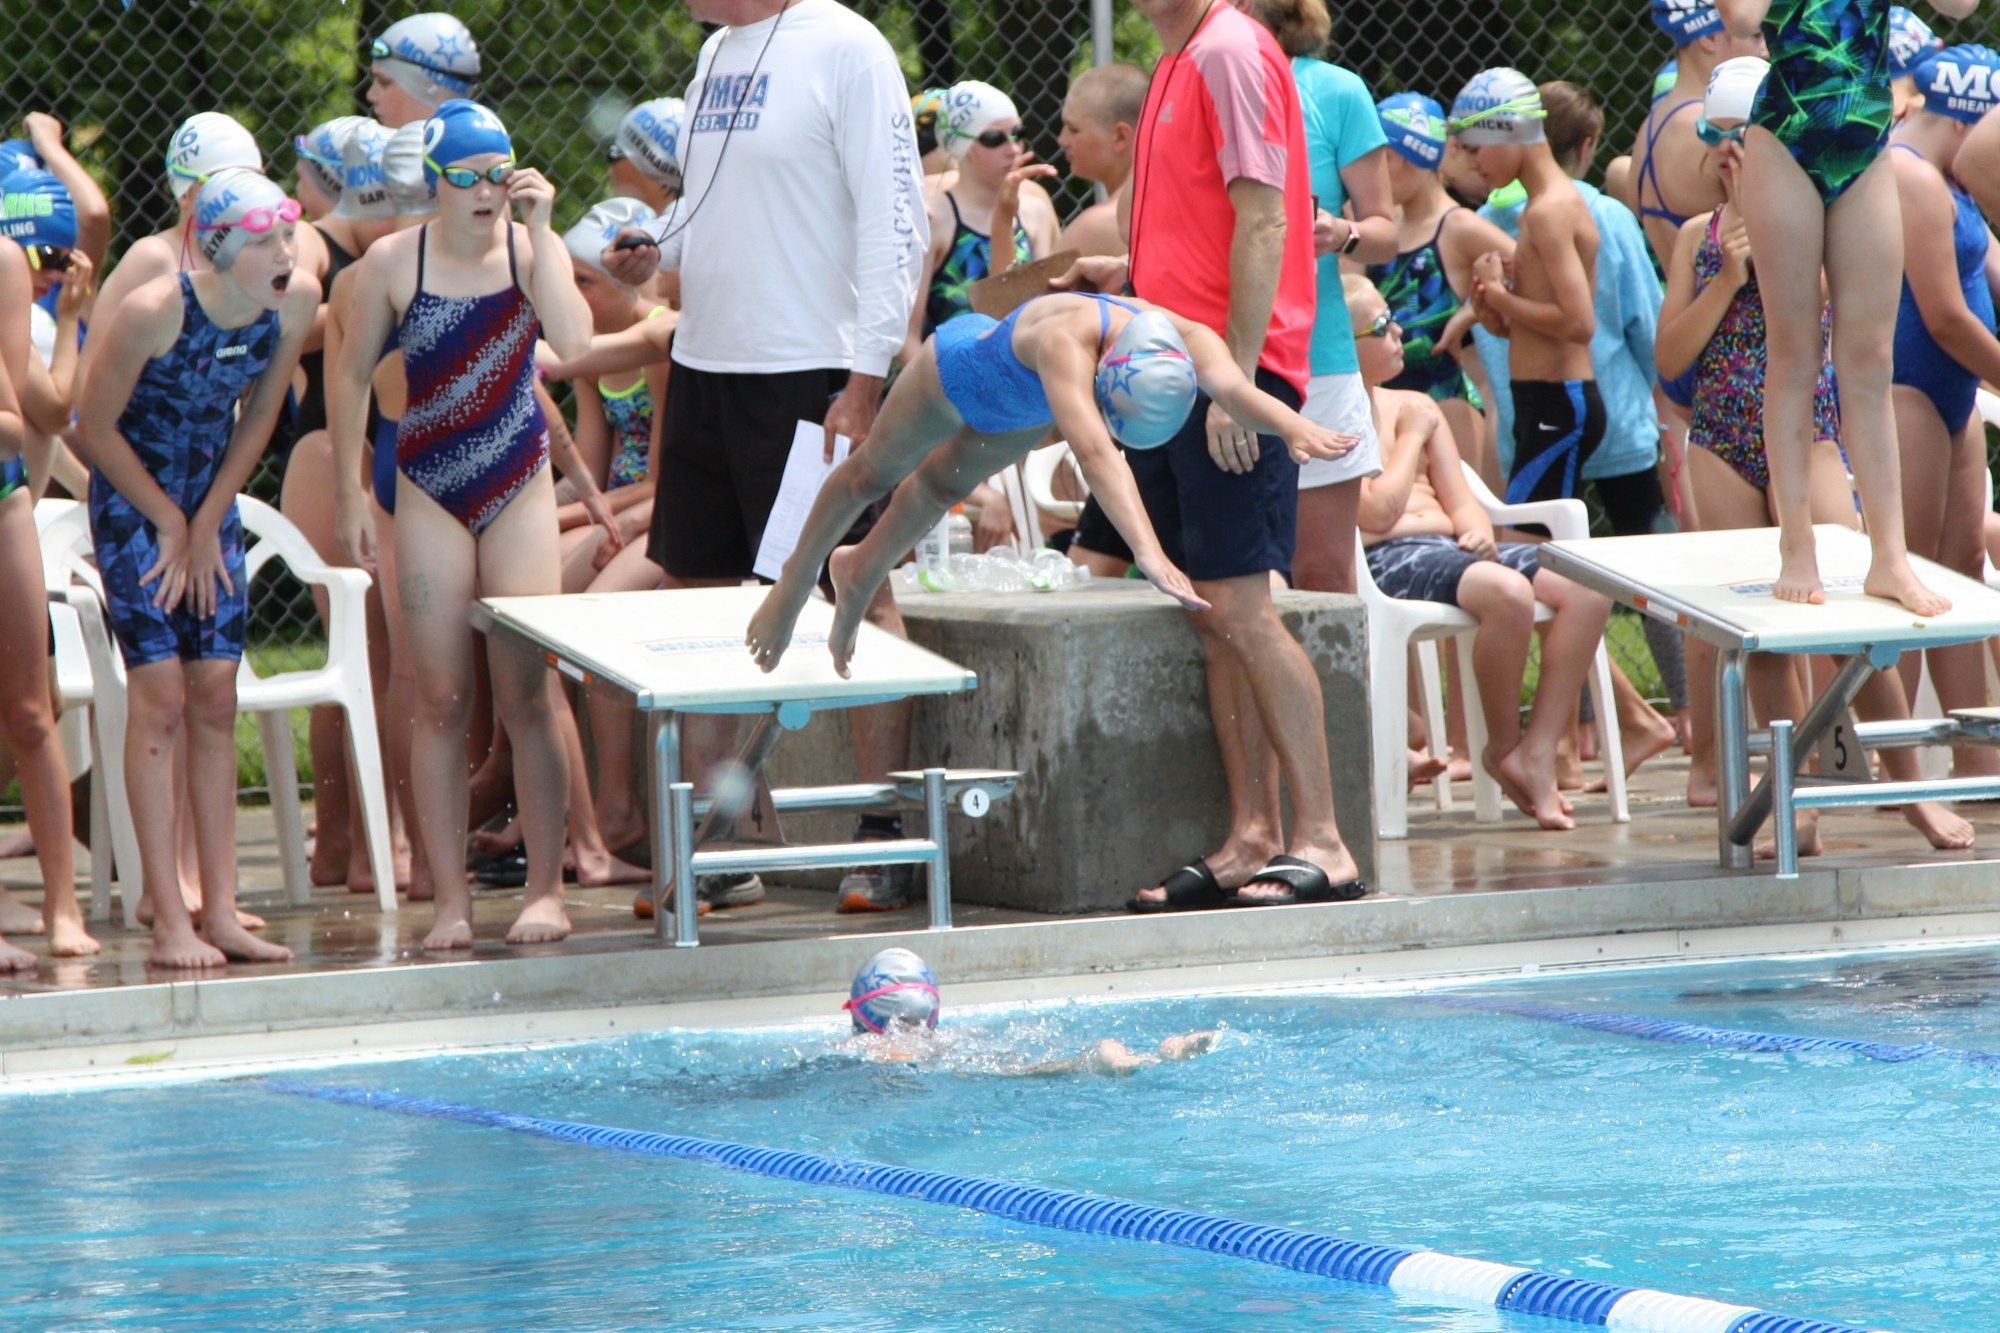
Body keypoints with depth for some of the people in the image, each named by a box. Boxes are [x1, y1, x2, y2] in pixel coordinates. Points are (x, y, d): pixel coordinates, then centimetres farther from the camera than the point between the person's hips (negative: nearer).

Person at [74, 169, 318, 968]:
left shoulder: (296, 302, -12)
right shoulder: (153, 313, -27)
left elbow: (259, 414, 3)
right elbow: (96, 429, -16)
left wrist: (208, 524, 0)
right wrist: (171, 522, -7)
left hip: (211, 500, 5)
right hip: (133, 497, -5)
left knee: (216, 699, 2)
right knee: (161, 697, -11)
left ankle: (221, 912, 4)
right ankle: (170, 924, -11)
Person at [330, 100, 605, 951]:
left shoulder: (530, 249, -3)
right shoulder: (392, 263, -4)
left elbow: (572, 340, -21)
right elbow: (351, 377, 5)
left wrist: (540, 228, -19)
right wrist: (350, 495, 2)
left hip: (520, 490, 0)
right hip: (430, 495, 0)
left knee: (527, 695, -4)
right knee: (442, 702, -1)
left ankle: (545, 889, 1)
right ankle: (450, 902, 1)